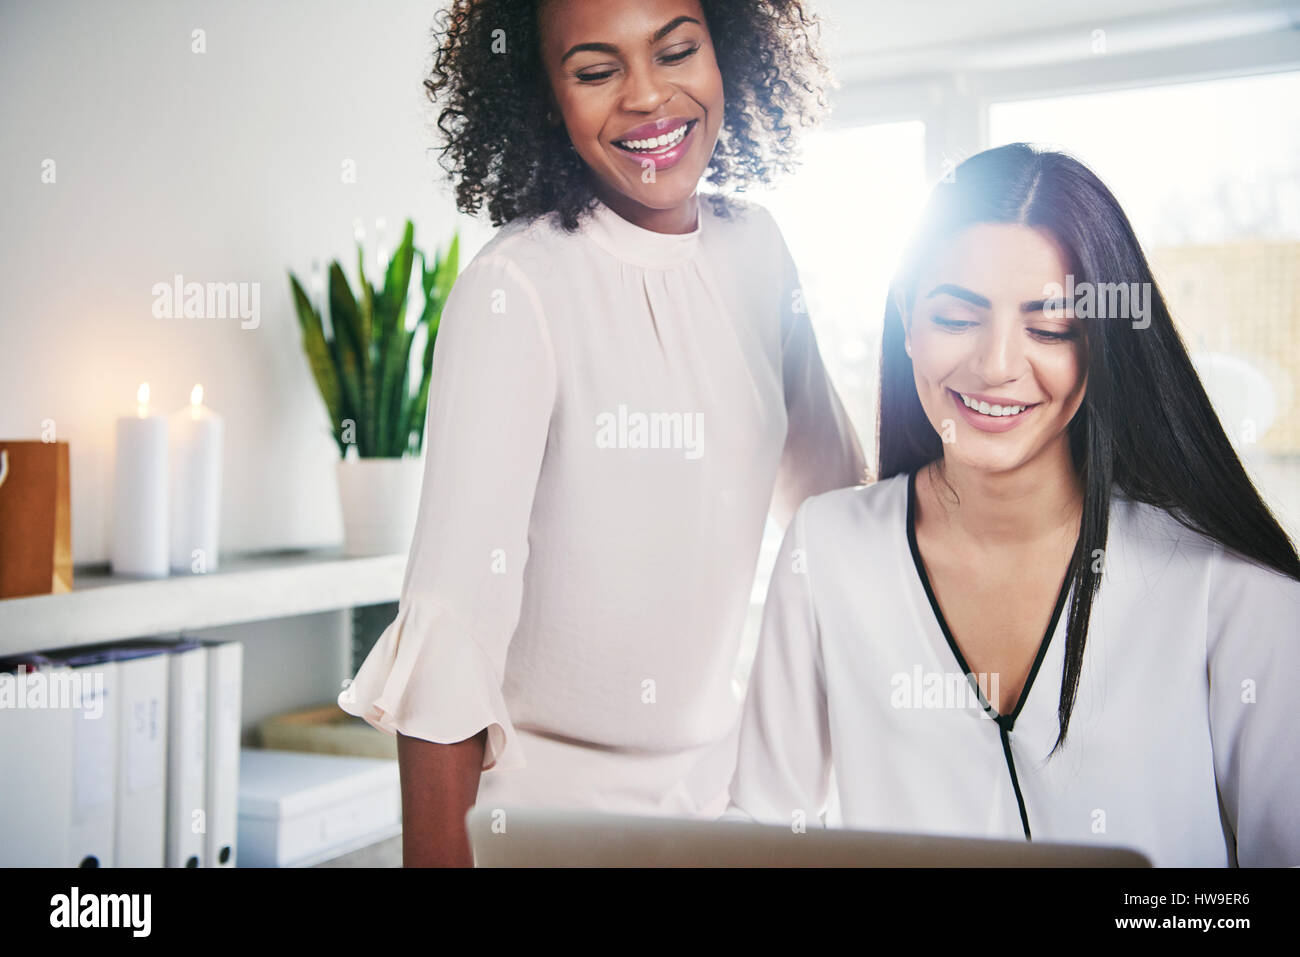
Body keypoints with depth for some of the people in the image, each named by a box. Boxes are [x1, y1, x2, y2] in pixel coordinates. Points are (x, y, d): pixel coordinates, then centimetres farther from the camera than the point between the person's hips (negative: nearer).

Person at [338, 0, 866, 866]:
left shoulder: (757, 250, -2)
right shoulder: (517, 290, -21)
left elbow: (825, 480, 11)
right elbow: (452, 613, -26)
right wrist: (436, 849, -27)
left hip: (719, 771, 6)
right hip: (549, 793, -6)